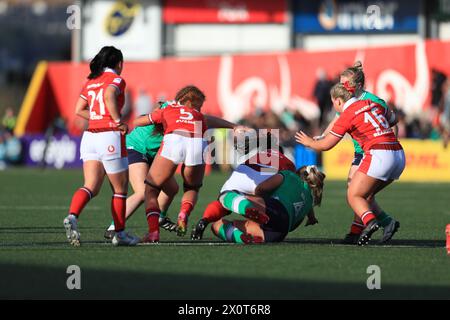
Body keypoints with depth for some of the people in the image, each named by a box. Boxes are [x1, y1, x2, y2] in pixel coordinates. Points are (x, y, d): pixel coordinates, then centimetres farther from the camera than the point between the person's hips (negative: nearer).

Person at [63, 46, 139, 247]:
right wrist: (118, 122, -17)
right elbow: (109, 96, -25)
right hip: (110, 137, -6)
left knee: (91, 187, 0)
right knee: (120, 188, 9)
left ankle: (72, 217, -26)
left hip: (90, 136, 6)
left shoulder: (91, 82, 16)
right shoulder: (116, 80, -4)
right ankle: (120, 234, 15)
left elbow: (79, 110, 15)